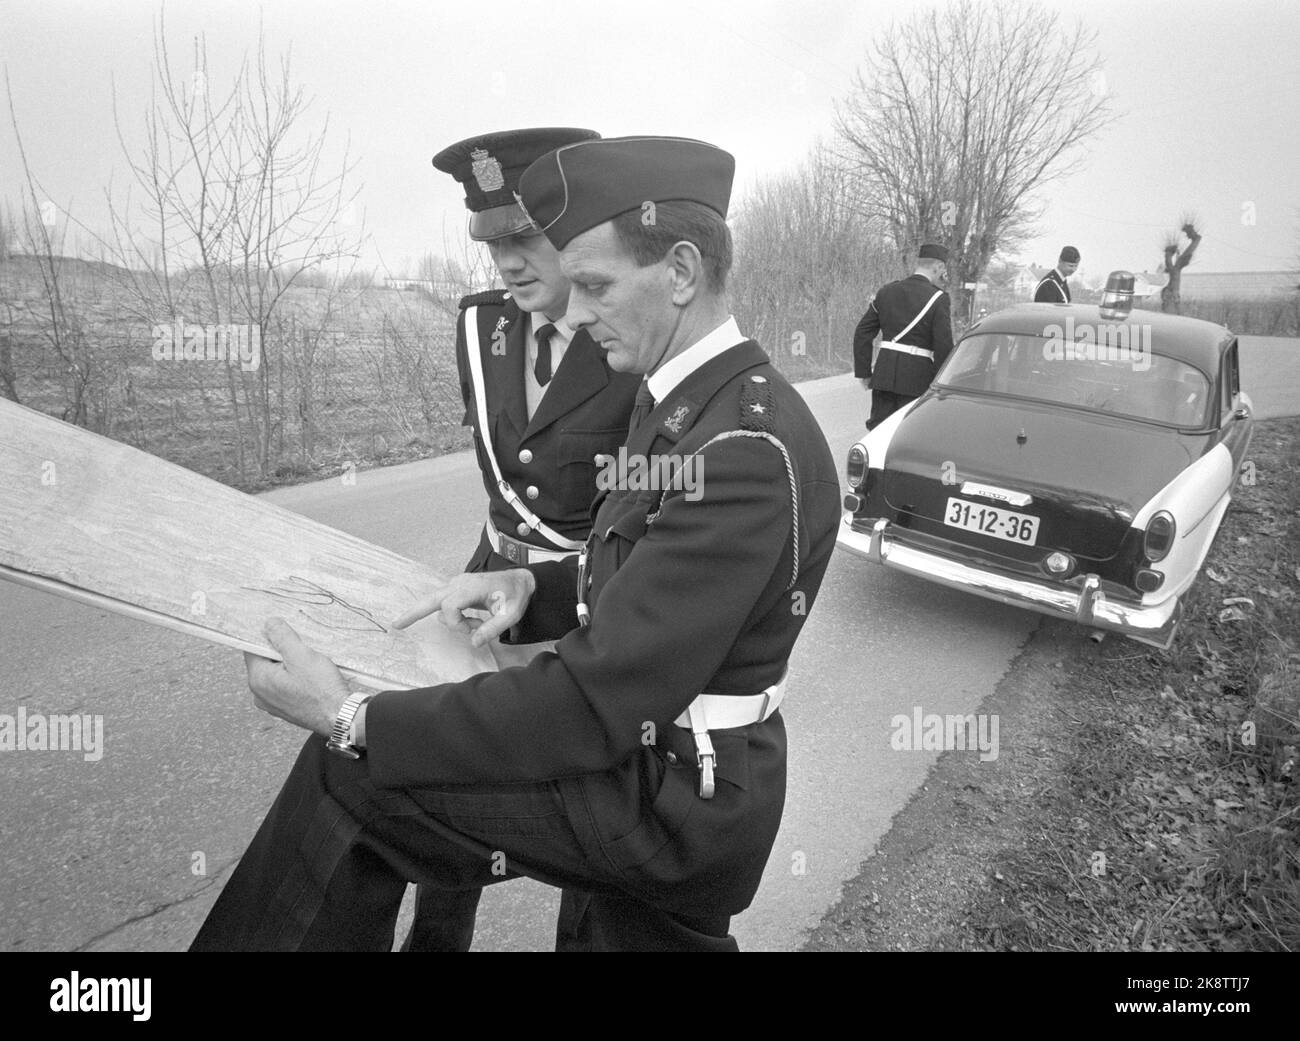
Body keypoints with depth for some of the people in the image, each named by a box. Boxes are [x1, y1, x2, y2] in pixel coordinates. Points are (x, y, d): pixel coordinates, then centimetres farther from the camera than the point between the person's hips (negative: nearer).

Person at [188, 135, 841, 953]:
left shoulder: (748, 452, -27)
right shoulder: (690, 403, 5)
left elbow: (597, 702, -28)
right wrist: (532, 587, -5)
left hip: (671, 805, -9)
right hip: (661, 763, 9)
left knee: (347, 777, -9)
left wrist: (354, 721, -22)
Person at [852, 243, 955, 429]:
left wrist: (864, 372, 12)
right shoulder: (938, 298, -7)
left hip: (884, 376, 4)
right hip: (917, 379, -4)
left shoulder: (885, 292, 8)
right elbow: (943, 346, -12)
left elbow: (862, 333, 7)